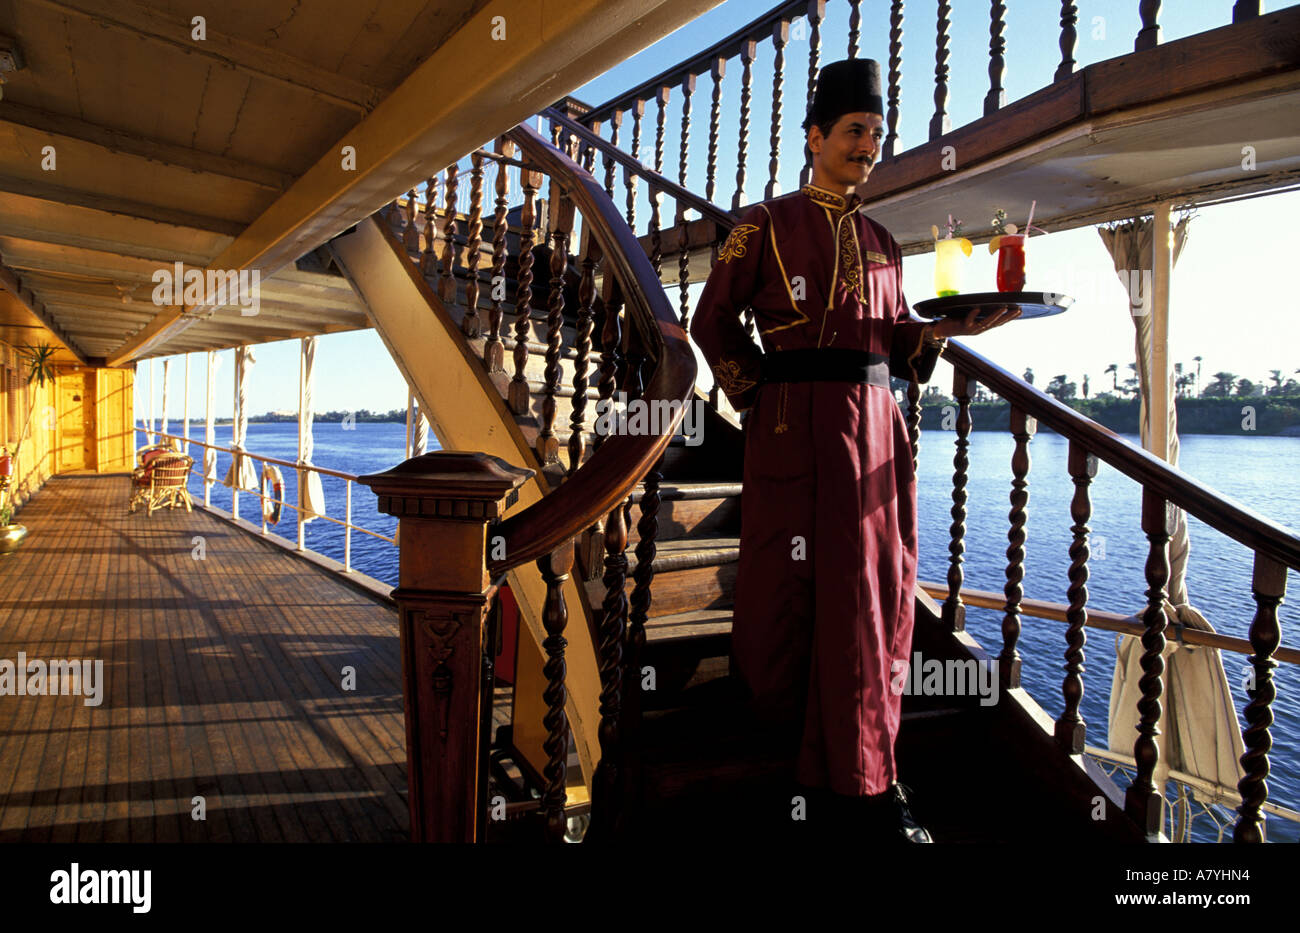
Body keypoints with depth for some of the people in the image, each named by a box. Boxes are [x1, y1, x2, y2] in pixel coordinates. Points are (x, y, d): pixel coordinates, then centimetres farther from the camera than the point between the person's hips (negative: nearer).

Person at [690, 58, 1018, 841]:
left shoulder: (881, 242, 19)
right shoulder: (767, 226, 3)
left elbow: (897, 338, 19)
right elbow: (713, 322, 3)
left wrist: (952, 327, 0)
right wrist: (761, 394, -3)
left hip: (876, 425, 6)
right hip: (798, 427, -5)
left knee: (878, 586, 6)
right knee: (790, 578, -1)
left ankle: (863, 773, 22)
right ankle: (773, 700, 25)